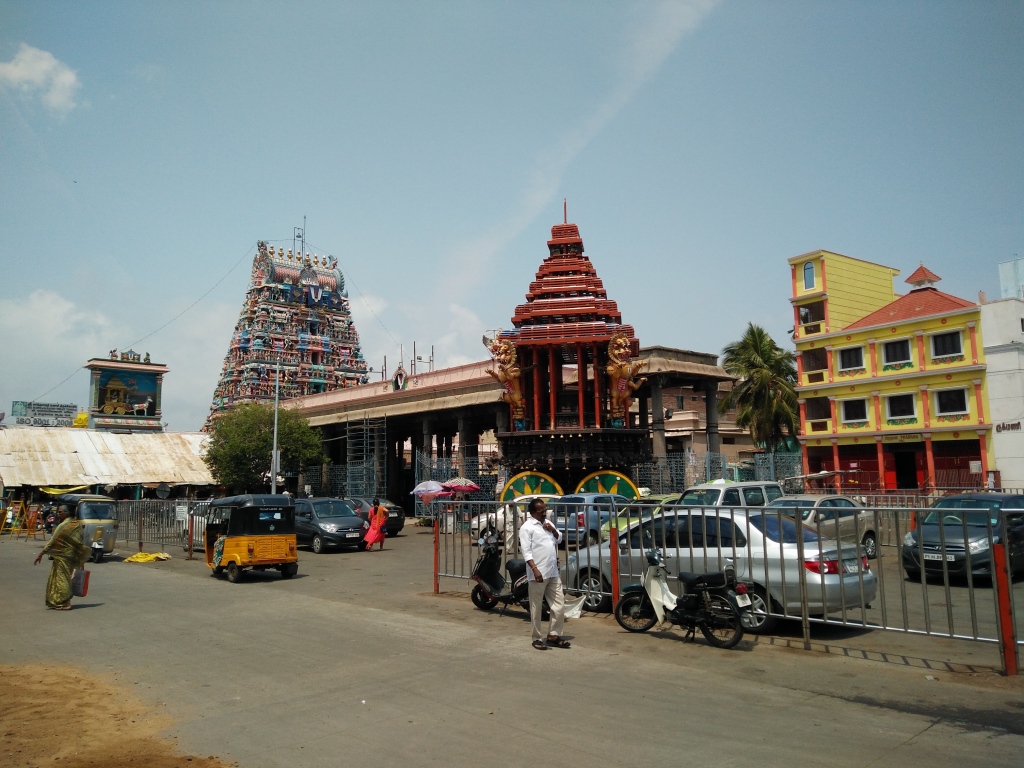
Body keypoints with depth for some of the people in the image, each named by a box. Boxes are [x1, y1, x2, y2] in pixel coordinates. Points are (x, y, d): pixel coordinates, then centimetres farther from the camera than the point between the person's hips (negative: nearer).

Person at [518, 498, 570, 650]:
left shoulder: (547, 523, 14)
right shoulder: (527, 527, -9)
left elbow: (559, 539, 22)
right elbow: (526, 551, -15)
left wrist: (553, 530, 2)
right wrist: (535, 569, -24)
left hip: (553, 572, 7)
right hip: (538, 573, -7)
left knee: (559, 604, 8)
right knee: (537, 608, 2)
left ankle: (553, 636, 18)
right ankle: (537, 638, 12)